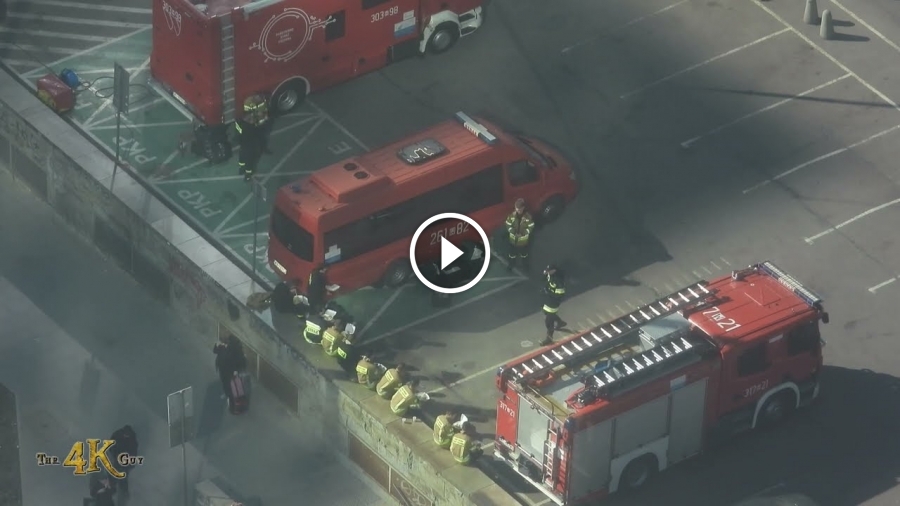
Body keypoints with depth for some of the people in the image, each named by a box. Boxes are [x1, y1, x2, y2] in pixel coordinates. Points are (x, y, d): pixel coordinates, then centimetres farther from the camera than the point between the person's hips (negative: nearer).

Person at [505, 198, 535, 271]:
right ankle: (511, 264, 47)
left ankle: (525, 264, 50)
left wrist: (523, 233, -24)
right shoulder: (512, 215, -17)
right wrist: (514, 232, -22)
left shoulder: (528, 216, -22)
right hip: (513, 239, 1)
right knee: (512, 253, 21)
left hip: (524, 240, -1)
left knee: (524, 253, 24)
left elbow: (531, 227, -13)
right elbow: (508, 225, -7)